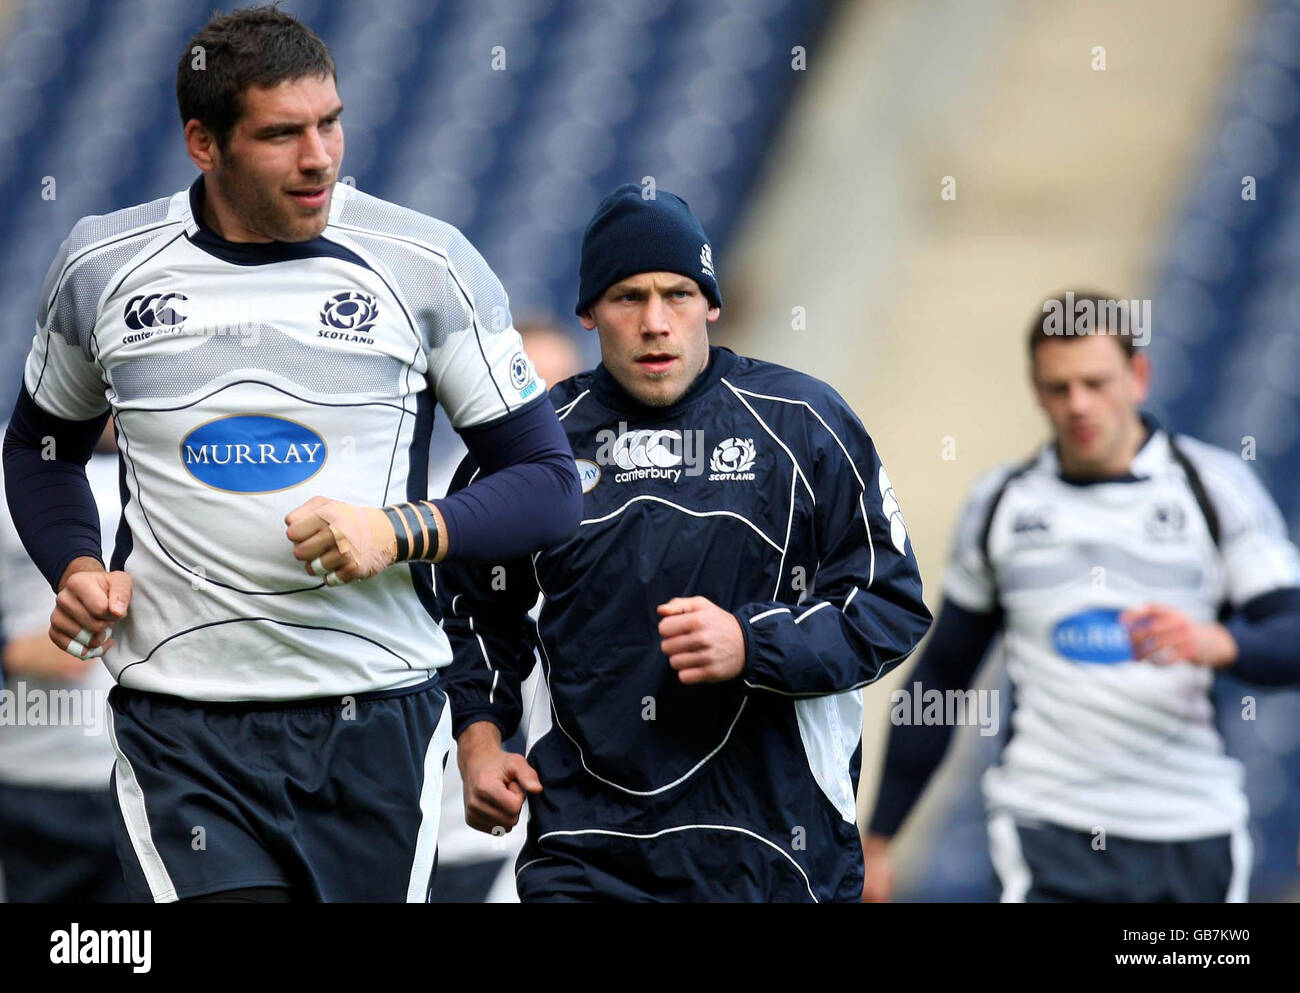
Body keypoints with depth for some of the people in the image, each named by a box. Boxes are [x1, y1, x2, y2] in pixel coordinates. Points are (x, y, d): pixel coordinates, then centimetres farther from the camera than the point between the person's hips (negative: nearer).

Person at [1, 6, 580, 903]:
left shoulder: (426, 266, -1)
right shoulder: (102, 268, 5)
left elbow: (548, 485, 2)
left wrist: (398, 531, -15)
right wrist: (76, 569, 3)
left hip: (377, 721, 0)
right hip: (180, 724, 0)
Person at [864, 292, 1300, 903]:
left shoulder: (1216, 484, 3)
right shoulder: (999, 502, 9)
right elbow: (940, 675, 16)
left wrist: (1219, 642, -26)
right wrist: (879, 835, 16)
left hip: (1193, 840, 0)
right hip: (1046, 830, 0)